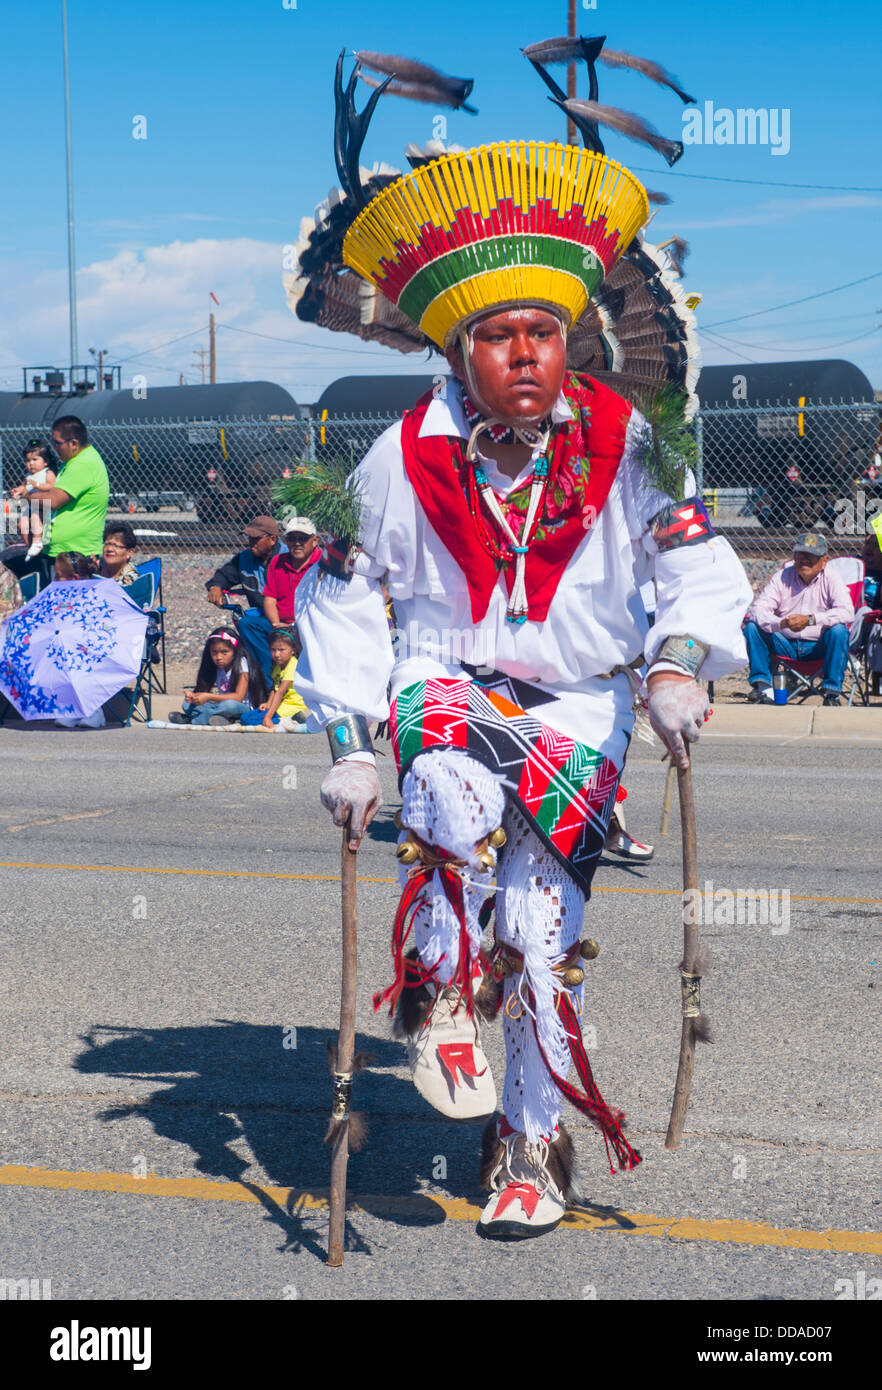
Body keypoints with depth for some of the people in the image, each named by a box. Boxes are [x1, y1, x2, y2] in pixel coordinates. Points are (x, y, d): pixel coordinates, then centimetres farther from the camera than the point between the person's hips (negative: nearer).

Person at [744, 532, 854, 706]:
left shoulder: (831, 579, -3)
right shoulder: (782, 577, 2)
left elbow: (847, 613, -20)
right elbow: (758, 609, -11)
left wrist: (810, 619, -32)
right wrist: (781, 623, -33)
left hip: (818, 646, -2)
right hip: (785, 645, 2)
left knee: (839, 630, -30)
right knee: (752, 627, -16)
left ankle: (832, 692, -26)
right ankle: (763, 688, -19)